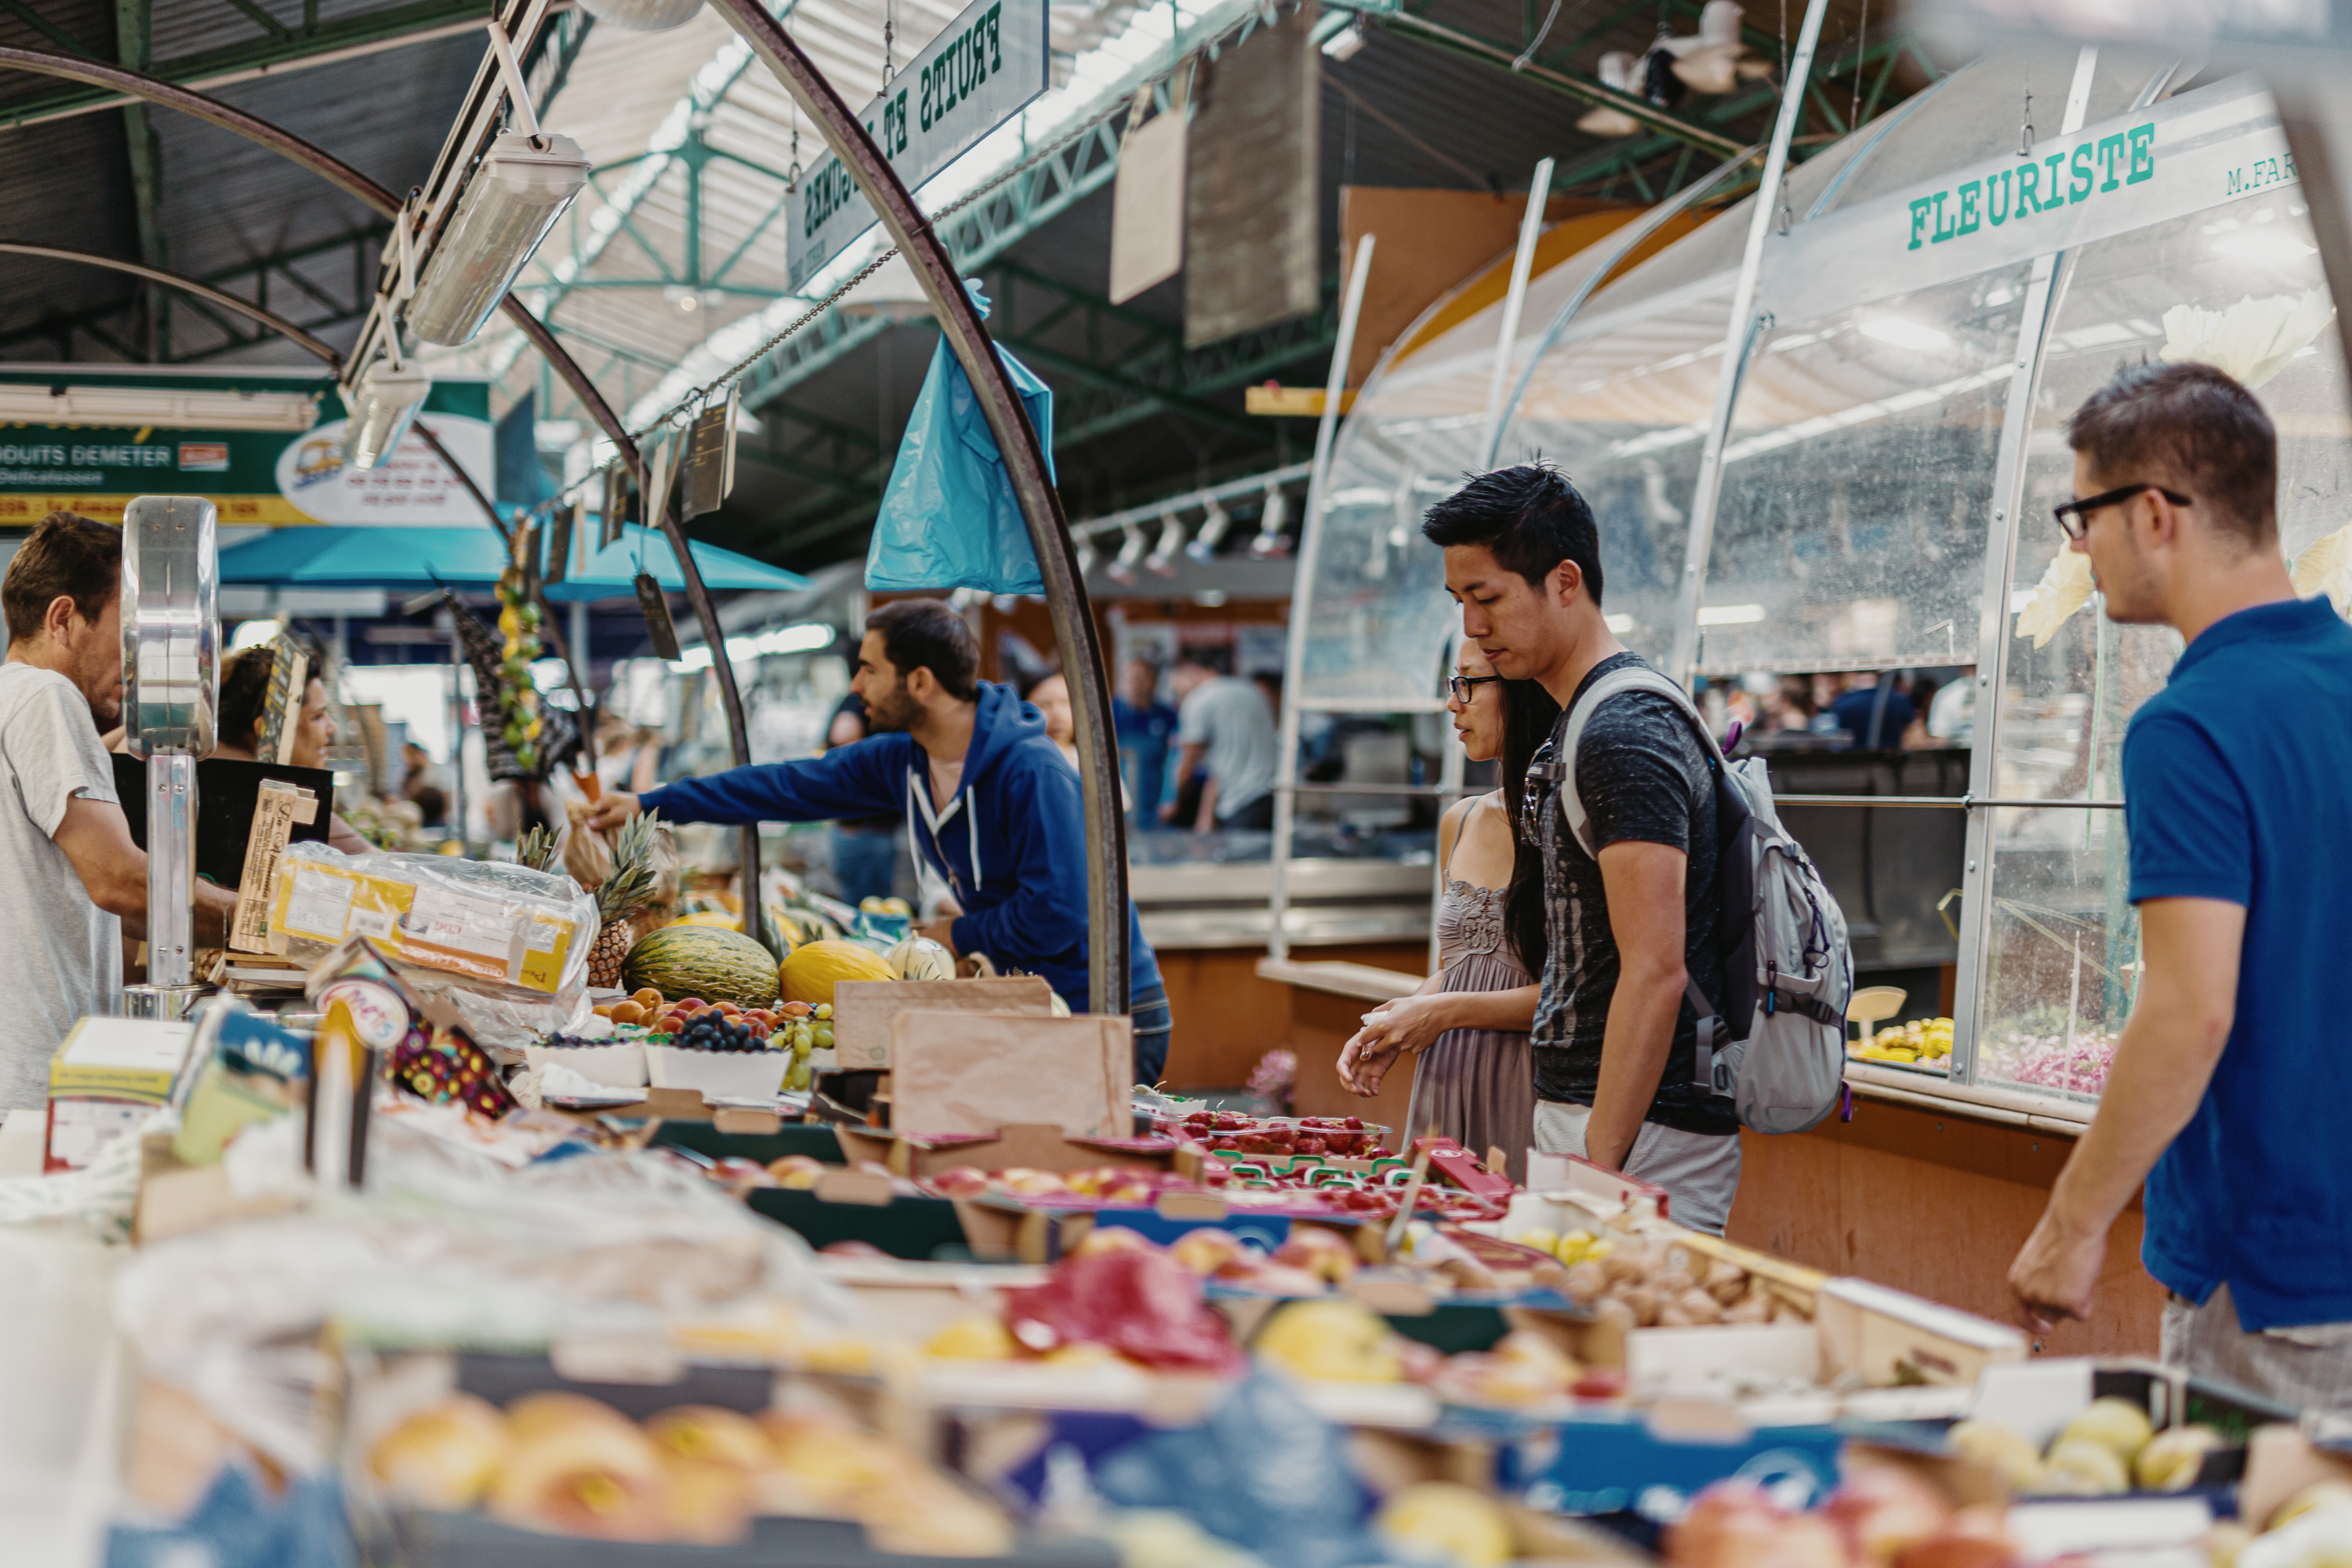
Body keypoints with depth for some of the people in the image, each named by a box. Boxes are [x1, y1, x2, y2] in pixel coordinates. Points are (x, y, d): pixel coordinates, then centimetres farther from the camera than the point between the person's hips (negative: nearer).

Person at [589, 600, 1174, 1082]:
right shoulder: (900, 761, 4)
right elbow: (788, 787, 14)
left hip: (1108, 1021, -7)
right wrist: (649, 803, 18)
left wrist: (960, 936, -8)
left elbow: (1057, 916, -26)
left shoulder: (1032, 774, -22)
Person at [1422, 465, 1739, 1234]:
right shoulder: (1578, 726, 16)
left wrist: (1599, 1164, -23)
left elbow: (1655, 970, -22)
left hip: (1641, 1134, -10)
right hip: (1581, 1111, 10)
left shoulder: (1624, 736, -16)